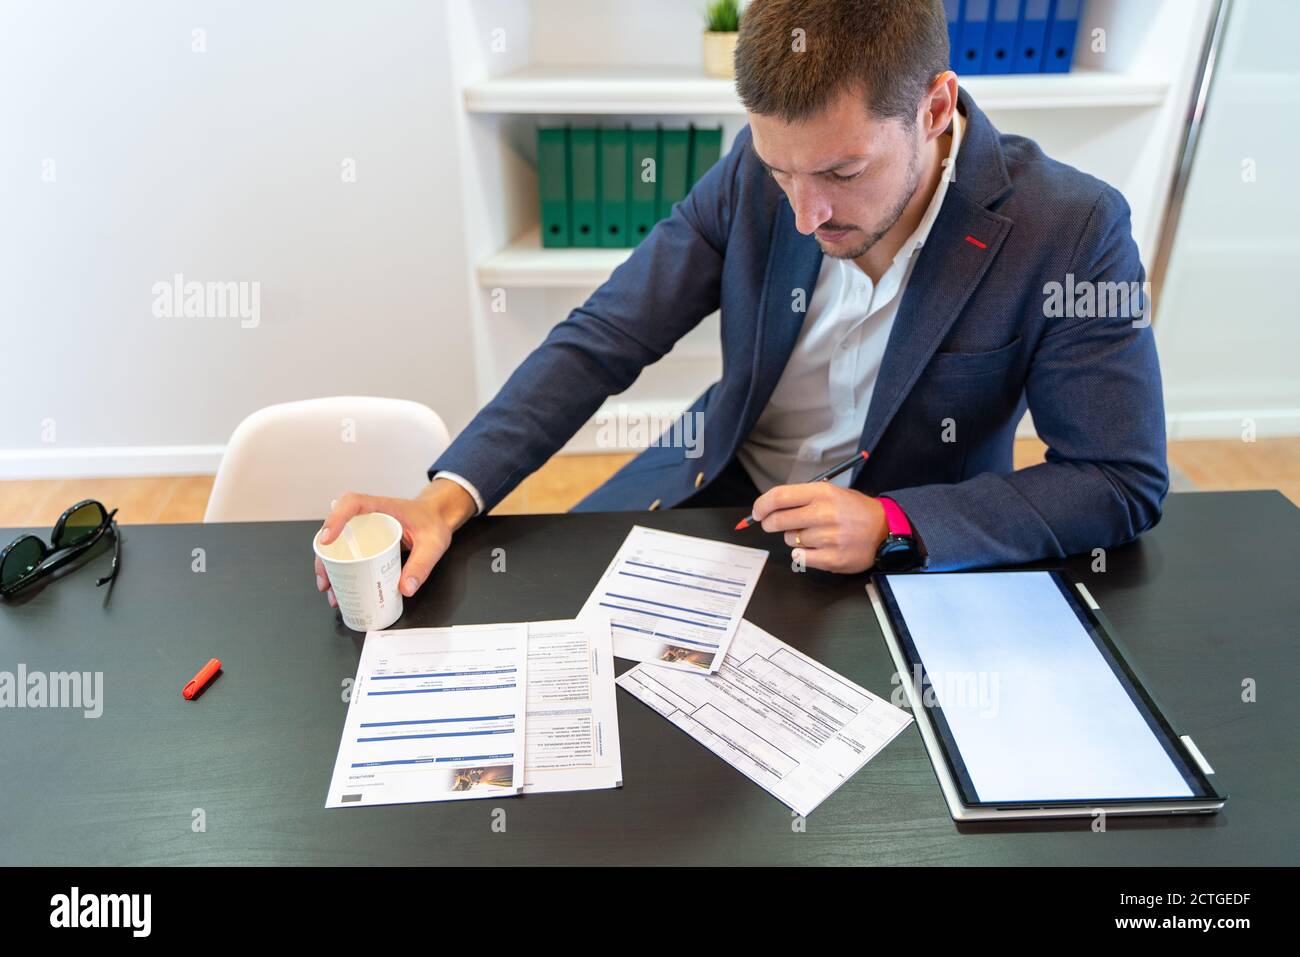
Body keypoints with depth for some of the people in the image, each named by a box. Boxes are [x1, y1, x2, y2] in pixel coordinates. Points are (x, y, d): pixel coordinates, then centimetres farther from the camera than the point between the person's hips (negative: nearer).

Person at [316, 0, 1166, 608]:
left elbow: (1125, 484, -17)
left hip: (908, 552, -1)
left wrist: (893, 525, -30)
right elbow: (599, 342, -12)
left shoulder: (1075, 229, -22)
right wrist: (448, 499, -25)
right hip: (716, 489, 3)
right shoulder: (753, 173, -13)